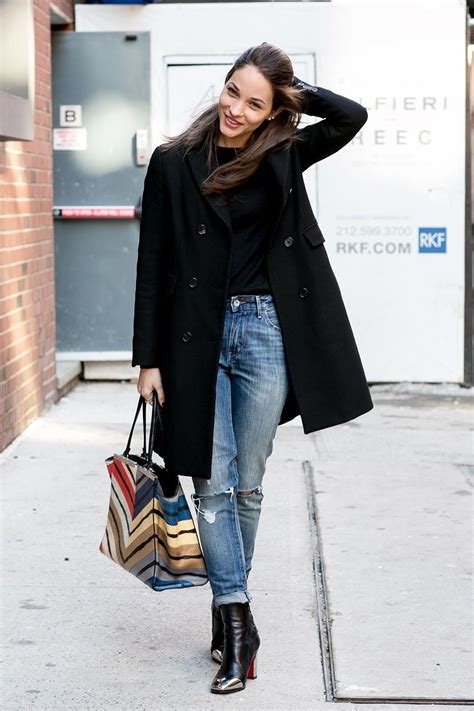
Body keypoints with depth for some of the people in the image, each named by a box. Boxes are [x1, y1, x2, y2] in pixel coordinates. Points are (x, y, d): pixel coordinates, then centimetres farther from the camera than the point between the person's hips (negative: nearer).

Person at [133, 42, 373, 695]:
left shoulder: (281, 158, 5)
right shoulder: (175, 163, 0)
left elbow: (352, 117, -5)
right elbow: (153, 266, 1)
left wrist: (291, 92, 0)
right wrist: (148, 357, -2)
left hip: (264, 329, 1)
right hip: (196, 334, -1)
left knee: (247, 485, 8)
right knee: (212, 484, -2)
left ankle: (227, 612, 22)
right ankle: (238, 621, 3)